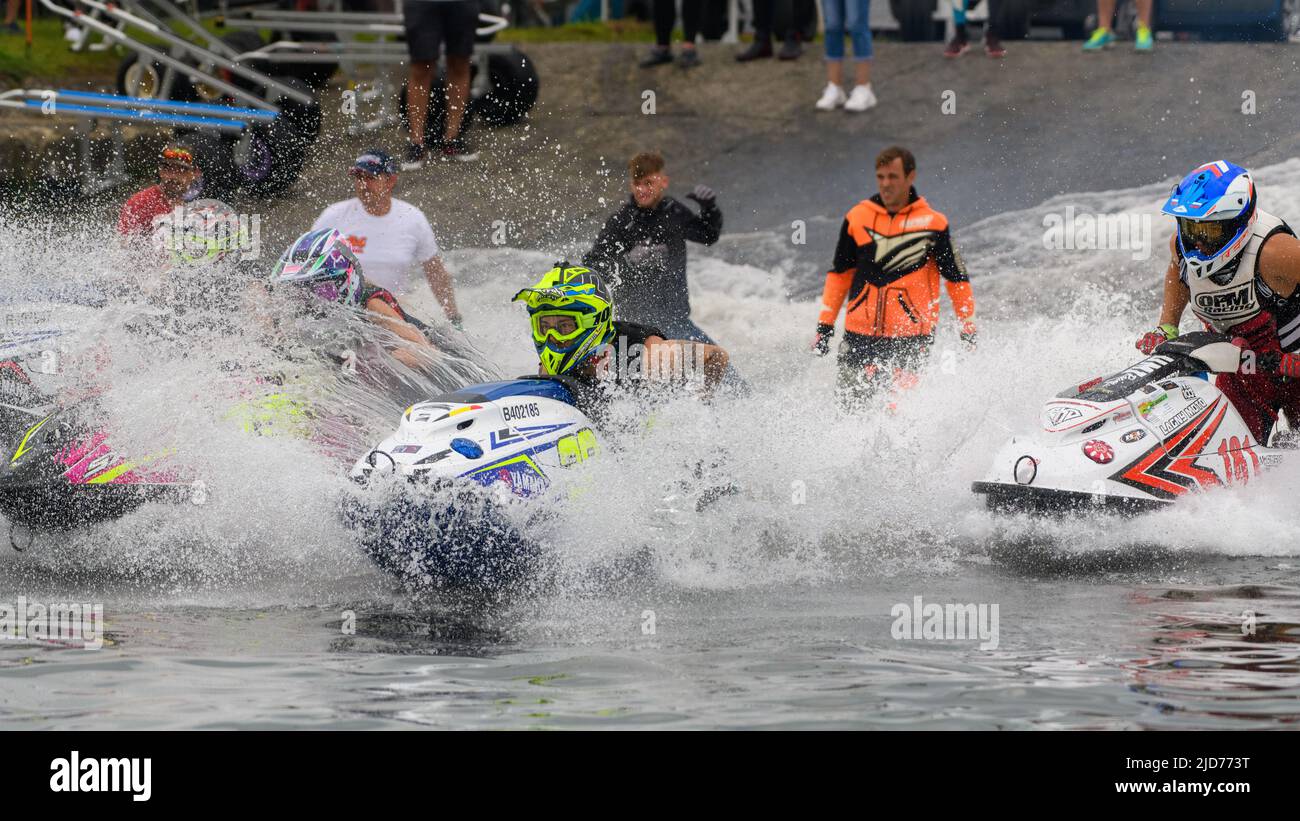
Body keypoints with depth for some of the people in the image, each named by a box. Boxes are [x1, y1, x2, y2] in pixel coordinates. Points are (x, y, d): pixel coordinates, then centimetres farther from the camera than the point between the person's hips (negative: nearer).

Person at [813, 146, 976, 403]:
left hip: (911, 337, -4)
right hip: (860, 336, 4)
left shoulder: (932, 224, -3)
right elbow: (839, 275, 15)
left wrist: (969, 331, 7)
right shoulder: (857, 218, 6)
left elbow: (957, 279, 6)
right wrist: (824, 326, 12)